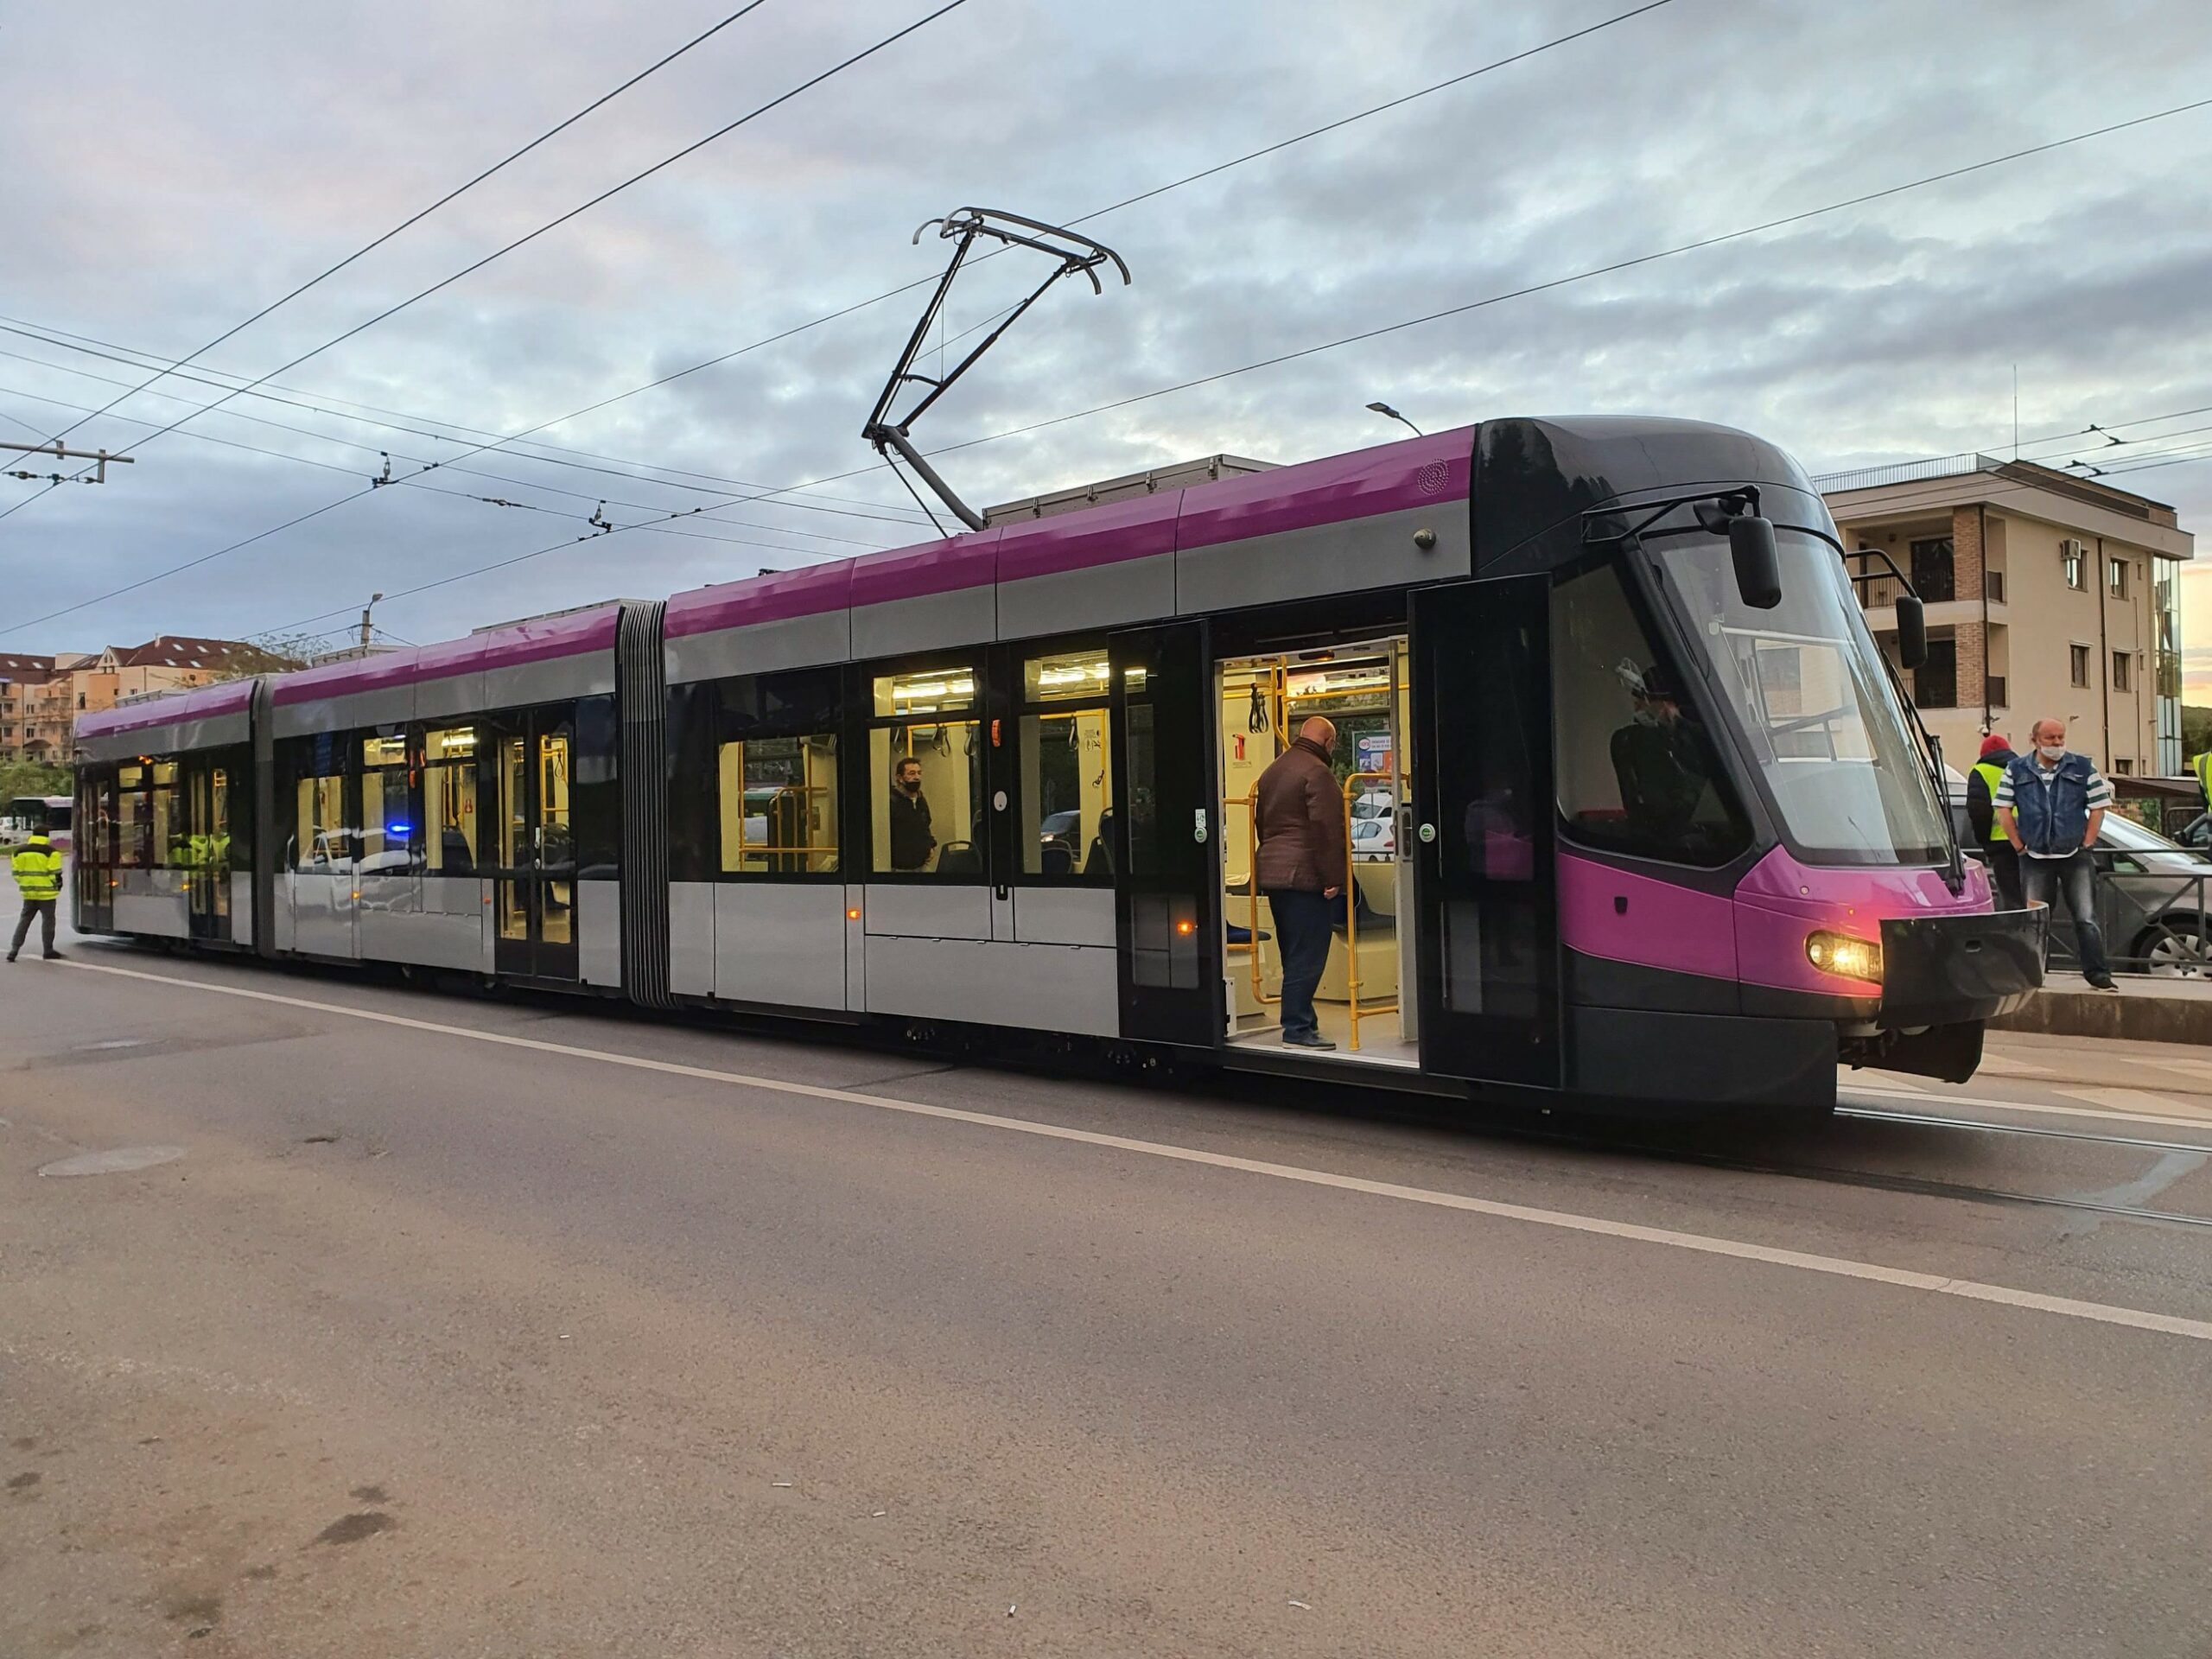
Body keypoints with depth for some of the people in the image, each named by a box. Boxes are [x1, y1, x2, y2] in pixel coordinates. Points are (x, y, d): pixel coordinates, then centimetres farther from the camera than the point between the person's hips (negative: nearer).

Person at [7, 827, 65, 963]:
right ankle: (48, 951, 9)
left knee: (24, 920, 12)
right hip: (46, 893, -5)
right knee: (47, 921, 4)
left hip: (28, 893, 5)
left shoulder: (19, 851, 6)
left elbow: (16, 872, 7)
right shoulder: (50, 852, -11)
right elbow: (55, 873, -11)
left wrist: (25, 884, 18)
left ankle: (14, 949, 5)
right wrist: (57, 887, 4)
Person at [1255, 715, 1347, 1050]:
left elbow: (1262, 821, 23)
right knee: (1307, 956, -6)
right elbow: (1326, 830, -18)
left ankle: (1302, 1022, 20)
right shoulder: (1317, 772, -12)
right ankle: (1297, 1029, -6)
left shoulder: (1273, 770, 18)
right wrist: (1332, 878, -16)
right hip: (1305, 877, -9)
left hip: (1272, 873, 9)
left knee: (1294, 954, 14)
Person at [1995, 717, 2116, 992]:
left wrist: (2086, 845, -2)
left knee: (2086, 918, -3)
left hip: (2076, 857, 0)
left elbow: (2098, 808, 5)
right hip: (2035, 859, 1)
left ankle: (2097, 972, 1)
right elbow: (2003, 810, 5)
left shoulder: (2082, 768, 5)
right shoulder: (2017, 771, 5)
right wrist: (2020, 847, 0)